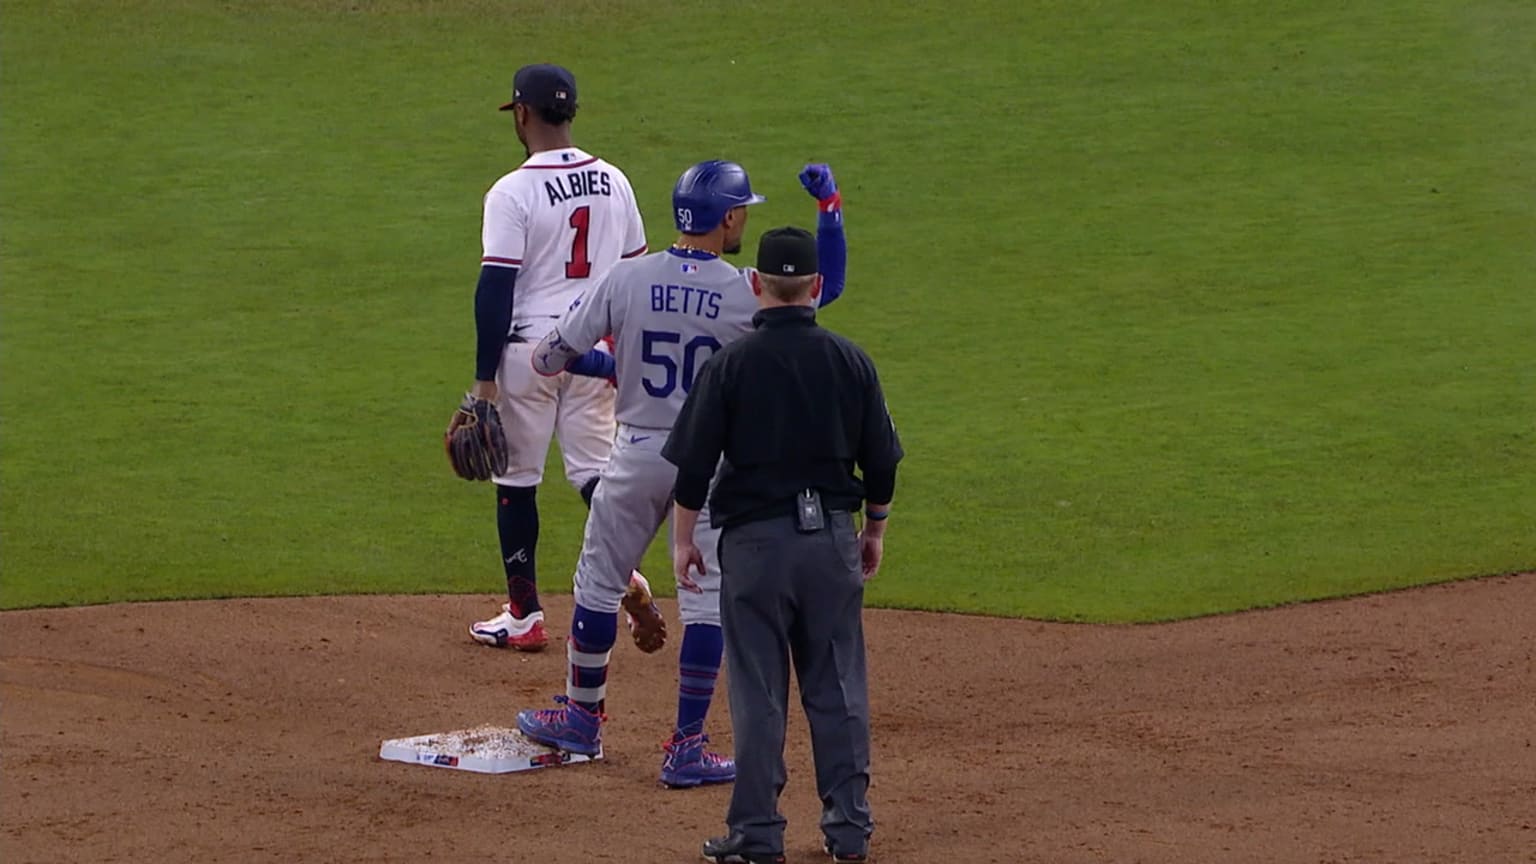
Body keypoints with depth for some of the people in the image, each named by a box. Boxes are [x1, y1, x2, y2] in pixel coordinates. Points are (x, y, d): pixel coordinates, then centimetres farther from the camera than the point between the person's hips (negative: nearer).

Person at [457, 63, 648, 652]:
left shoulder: (513, 193, -14)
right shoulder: (614, 183, 5)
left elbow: (495, 289, -15)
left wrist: (485, 378, -11)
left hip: (529, 348, -5)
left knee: (516, 479, 8)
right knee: (594, 468, 10)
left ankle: (524, 615, 12)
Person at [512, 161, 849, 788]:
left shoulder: (625, 280, -7)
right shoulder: (749, 294, -12)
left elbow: (550, 357, -1)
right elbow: (829, 282, 6)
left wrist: (607, 365, 19)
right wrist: (828, 202, 12)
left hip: (637, 455, 2)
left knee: (599, 582, 17)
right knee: (707, 599, 3)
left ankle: (582, 717, 29)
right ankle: (687, 748, 2)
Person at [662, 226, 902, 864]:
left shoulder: (732, 363, -8)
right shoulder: (850, 362, 0)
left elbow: (693, 464, -6)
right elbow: (881, 460, 6)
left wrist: (683, 538, 5)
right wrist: (874, 531, 20)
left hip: (755, 541, -3)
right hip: (832, 536, 3)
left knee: (758, 691, 2)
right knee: (838, 686, 10)